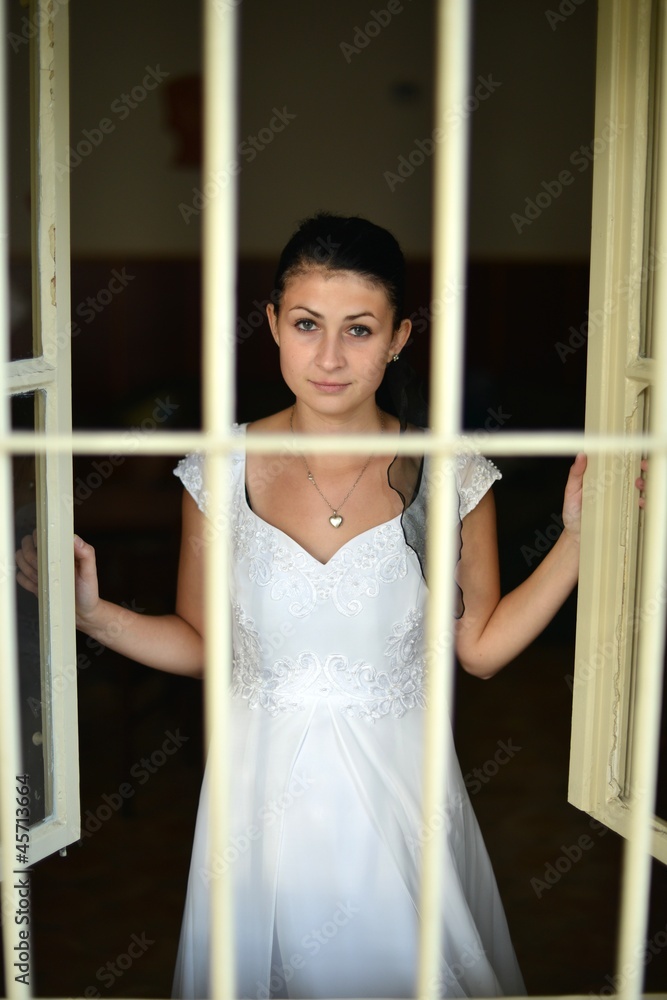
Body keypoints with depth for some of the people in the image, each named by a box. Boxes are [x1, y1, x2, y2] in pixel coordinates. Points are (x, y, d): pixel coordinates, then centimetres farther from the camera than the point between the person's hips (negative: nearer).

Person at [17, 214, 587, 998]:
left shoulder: (451, 477, -9)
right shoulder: (219, 472, -7)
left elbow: (482, 646, -1)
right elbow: (198, 642, 3)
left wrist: (579, 538, -9)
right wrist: (91, 612, -12)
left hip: (396, 786, -1)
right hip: (265, 787, 1)